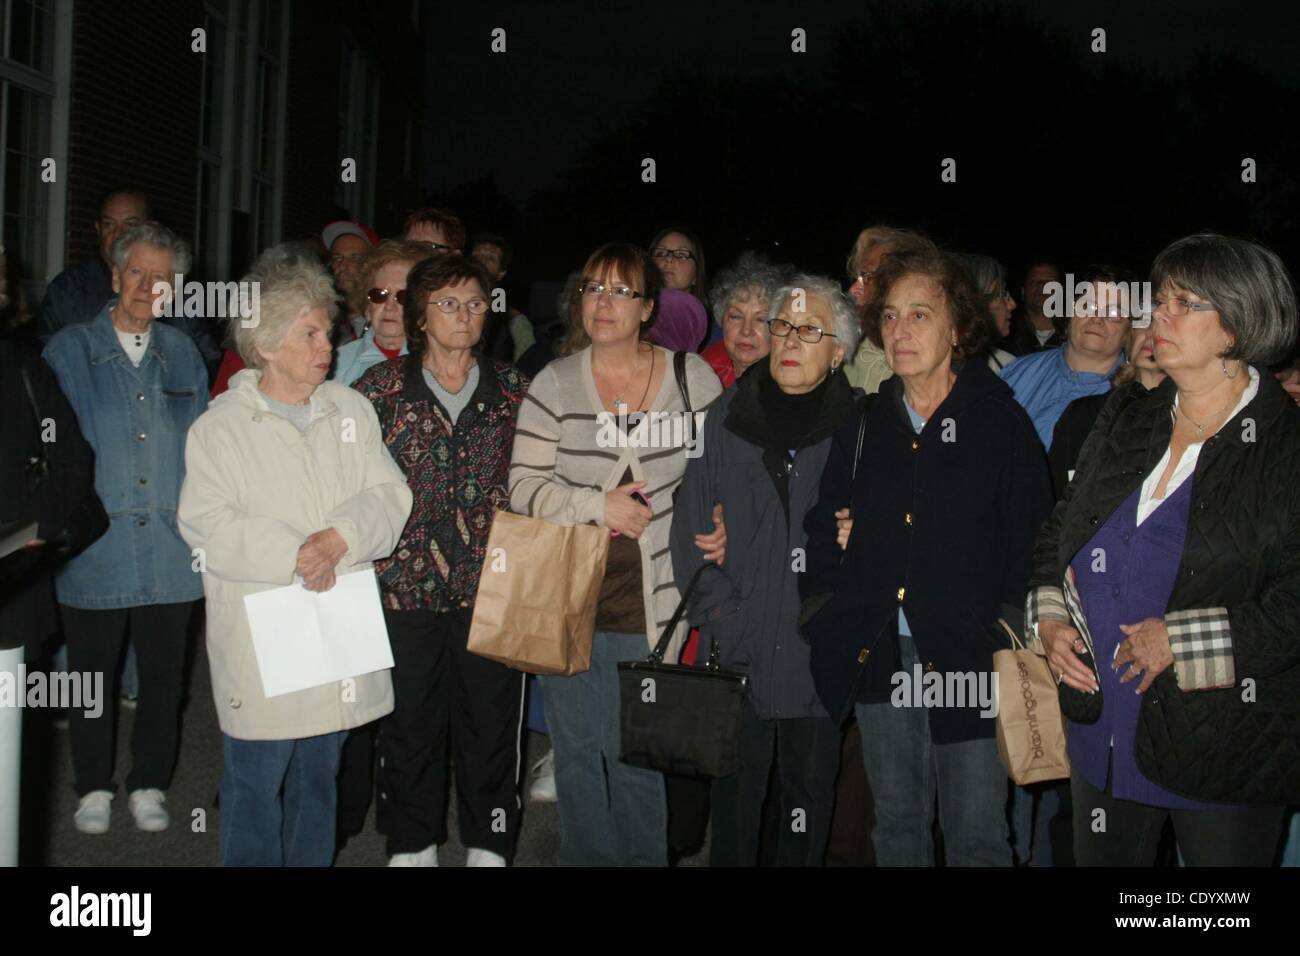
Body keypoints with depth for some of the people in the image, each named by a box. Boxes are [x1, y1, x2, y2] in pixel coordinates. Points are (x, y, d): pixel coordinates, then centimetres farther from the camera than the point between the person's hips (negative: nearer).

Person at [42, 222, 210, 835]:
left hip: (170, 551, 2)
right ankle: (93, 789, 26)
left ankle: (149, 785, 26)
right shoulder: (69, 352, 1)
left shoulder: (182, 354, 10)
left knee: (163, 675, 10)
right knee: (91, 675, 9)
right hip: (95, 551, -2)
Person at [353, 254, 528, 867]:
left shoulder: (511, 388, 7)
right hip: (405, 581, -1)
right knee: (410, 721, 8)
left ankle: (489, 844, 23)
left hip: (491, 582, 1)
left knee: (491, 718, 6)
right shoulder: (382, 386, 3)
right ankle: (414, 843, 26)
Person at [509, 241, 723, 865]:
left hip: (655, 602, -1)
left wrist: (722, 523, -7)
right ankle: (586, 858, 30)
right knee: (576, 749, 12)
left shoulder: (693, 377, 0)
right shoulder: (554, 383, -1)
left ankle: (644, 859, 29)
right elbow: (525, 487, -3)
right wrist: (598, 506, -15)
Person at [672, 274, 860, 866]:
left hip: (819, 655, 0)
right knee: (734, 794, 9)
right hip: (739, 654, 1)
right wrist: (722, 616, -6)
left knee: (809, 794, 13)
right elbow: (691, 528, 3)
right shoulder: (728, 417, 4)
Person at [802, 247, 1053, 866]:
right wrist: (825, 616, 4)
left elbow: (1032, 541, -4)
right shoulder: (864, 425, 9)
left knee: (976, 835, 5)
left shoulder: (999, 420, -3)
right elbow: (823, 530, 14)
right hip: (879, 660, 4)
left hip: (968, 660, -4)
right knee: (896, 825, 16)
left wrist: (1009, 645, -8)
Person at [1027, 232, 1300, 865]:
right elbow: (1060, 532, 15)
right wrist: (1050, 621, 0)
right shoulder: (1126, 419, 8)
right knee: (1101, 859, 18)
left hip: (1226, 749, -5)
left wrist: (1182, 640, -20)